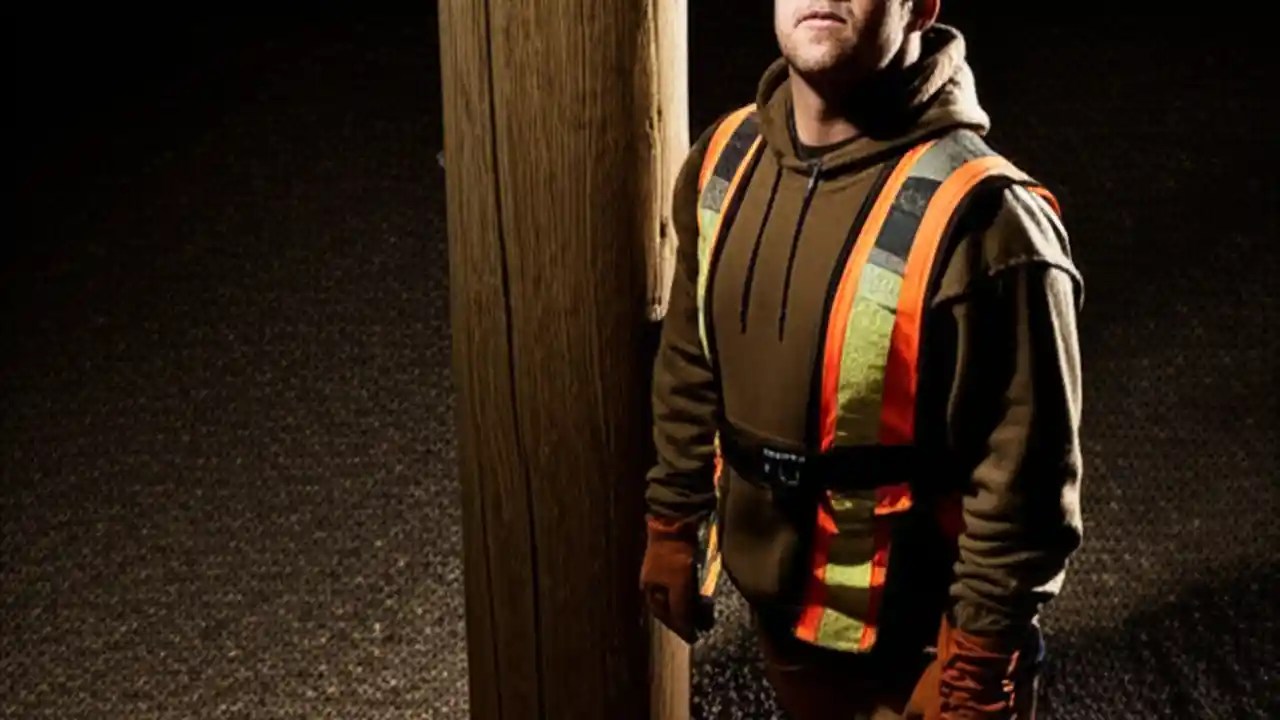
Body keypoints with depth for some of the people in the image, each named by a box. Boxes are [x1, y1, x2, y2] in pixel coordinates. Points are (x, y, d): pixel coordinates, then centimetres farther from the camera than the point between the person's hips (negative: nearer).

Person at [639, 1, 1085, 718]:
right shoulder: (725, 159, -5)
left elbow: (1024, 482, -21)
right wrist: (673, 522, 13)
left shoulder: (981, 219, -26)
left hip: (916, 636, -6)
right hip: (776, 592, 6)